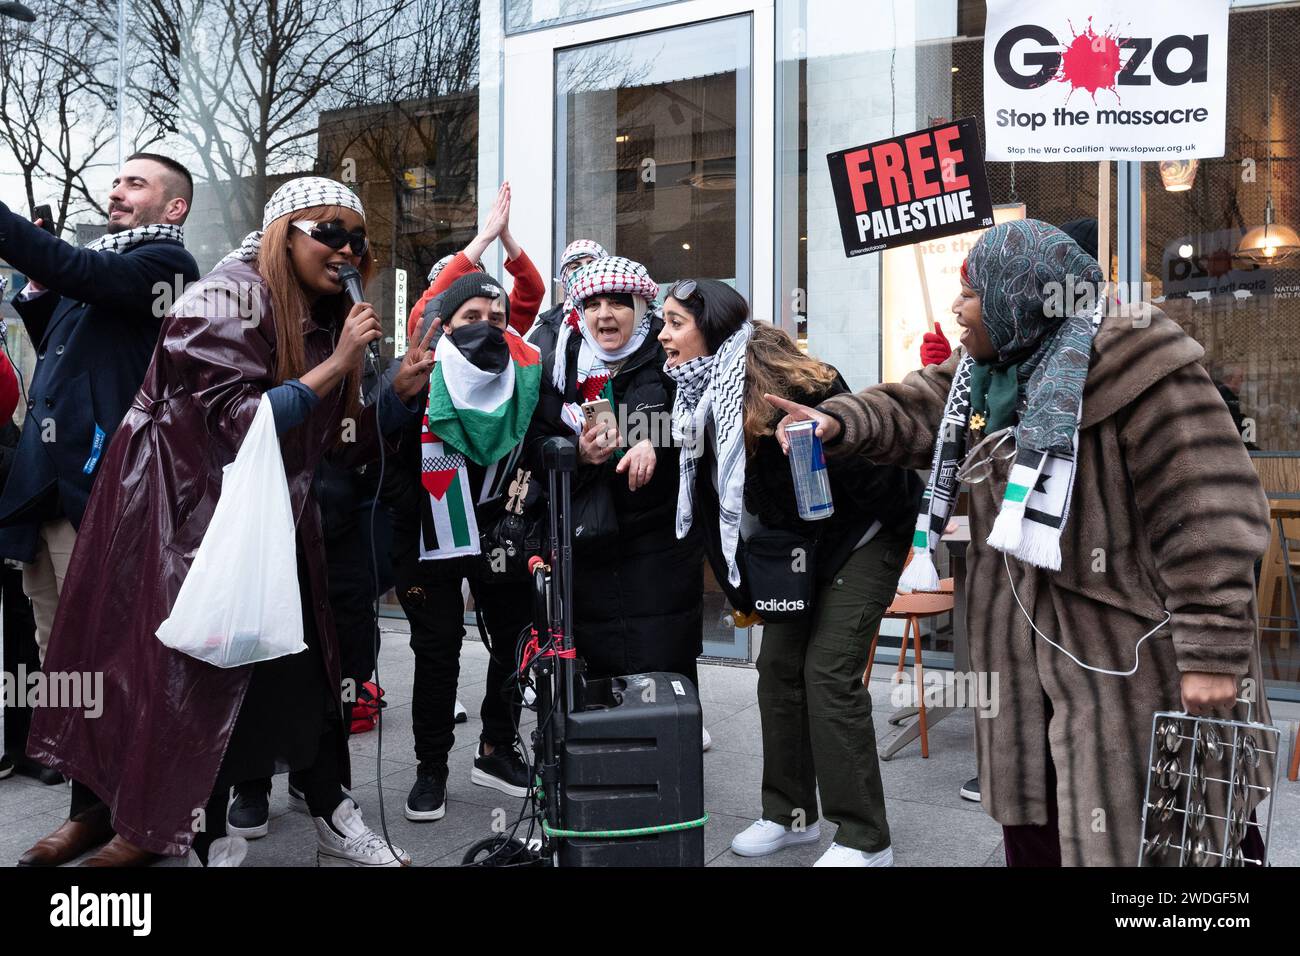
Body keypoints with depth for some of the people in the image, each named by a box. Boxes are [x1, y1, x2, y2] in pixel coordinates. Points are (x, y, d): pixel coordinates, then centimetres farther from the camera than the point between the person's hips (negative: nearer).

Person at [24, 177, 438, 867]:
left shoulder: (329, 320, 8)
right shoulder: (227, 302, -14)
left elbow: (343, 446, 8)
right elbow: (237, 424, -23)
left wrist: (400, 394, -7)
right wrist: (334, 366, -24)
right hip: (188, 518, -7)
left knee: (310, 666, 6)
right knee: (199, 675, 1)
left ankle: (335, 824, 20)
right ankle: (207, 841, 17)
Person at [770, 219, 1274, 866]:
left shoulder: (1134, 368, -20)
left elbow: (1206, 518, -21)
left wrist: (1213, 653, -22)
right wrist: (840, 423, -11)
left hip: (1125, 644, -8)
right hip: (1021, 641, 8)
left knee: (1127, 829, 3)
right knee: (1030, 815, 20)